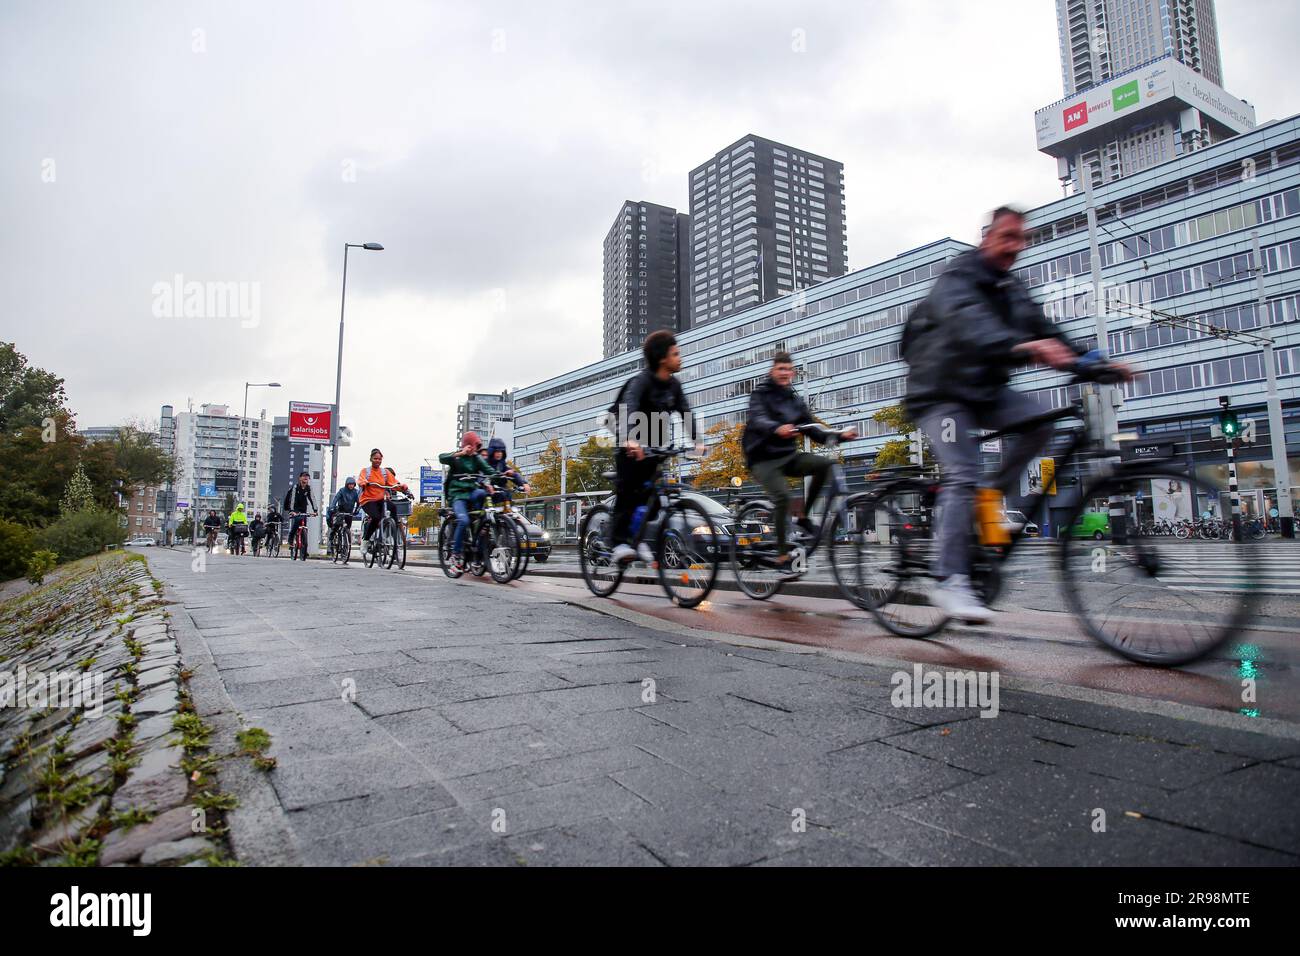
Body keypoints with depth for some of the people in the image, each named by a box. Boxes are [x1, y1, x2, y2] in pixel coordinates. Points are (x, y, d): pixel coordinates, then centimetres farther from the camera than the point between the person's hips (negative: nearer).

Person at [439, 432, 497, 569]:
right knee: (463, 520, -28)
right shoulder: (456, 457, 3)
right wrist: (460, 453, -28)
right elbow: (442, 458, -19)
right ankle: (456, 553, -15)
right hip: (457, 495, -3)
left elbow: (489, 470, -3)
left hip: (471, 493, 3)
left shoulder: (477, 459, 12)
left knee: (481, 493, -34)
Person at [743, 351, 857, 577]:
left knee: (823, 463, -21)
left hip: (787, 456, 5)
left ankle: (805, 517, -8)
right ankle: (782, 557, -17)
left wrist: (840, 435, -10)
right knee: (782, 496, -26)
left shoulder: (795, 400, 13)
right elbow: (757, 419, -24)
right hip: (763, 458, -5)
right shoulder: (760, 394, -3)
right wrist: (777, 429, -46)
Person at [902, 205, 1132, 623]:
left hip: (985, 388, 7)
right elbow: (969, 323, -35)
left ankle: (991, 493, 0)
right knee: (962, 475, -20)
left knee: (1037, 422, -20)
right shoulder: (958, 278, -13)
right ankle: (950, 581, -18)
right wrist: (1021, 344, -54)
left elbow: (1045, 334, 3)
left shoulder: (1012, 290, 12)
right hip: (941, 390, -7)